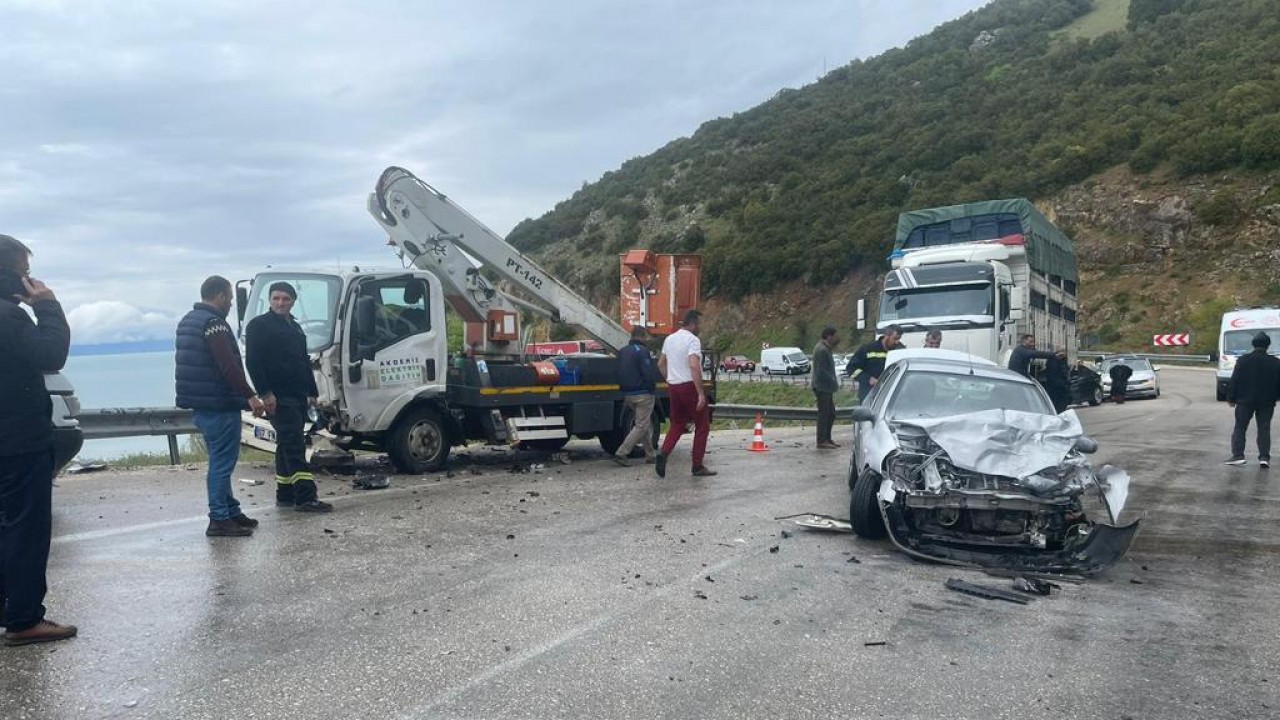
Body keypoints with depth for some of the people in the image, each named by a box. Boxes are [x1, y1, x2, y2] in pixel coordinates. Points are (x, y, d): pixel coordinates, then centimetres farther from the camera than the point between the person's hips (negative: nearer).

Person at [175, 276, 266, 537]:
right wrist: (250, 395, -24)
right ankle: (219, 519, -3)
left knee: (220, 460, 16)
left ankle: (232, 512, 23)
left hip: (200, 405, 10)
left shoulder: (187, 321, 17)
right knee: (222, 462, -6)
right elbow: (228, 365, -24)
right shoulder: (214, 323, -15)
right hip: (220, 405, -10)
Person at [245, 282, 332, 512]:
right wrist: (265, 392, -19)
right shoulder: (259, 325, -3)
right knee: (294, 446, -13)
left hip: (298, 396, 8)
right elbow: (253, 362, -11)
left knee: (288, 446, 11)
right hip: (278, 397, -8)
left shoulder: (295, 328, 21)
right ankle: (305, 497, -16)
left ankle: (285, 495, 17)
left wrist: (312, 392, 19)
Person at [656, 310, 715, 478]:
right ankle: (698, 466, 7)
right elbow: (694, 367, -25)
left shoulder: (669, 339, 12)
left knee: (677, 424, 16)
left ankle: (663, 453, -7)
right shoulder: (693, 340, -13)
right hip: (689, 386, -7)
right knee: (702, 425, 6)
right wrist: (701, 393, -25)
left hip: (673, 387, 7)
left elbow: (661, 365, 19)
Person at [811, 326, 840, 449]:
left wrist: (834, 382, 14)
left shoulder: (823, 348, 15)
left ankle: (827, 439, 23)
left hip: (826, 387, 10)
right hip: (822, 387, -10)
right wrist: (834, 382, -16)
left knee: (831, 414, 15)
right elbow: (822, 371, -23)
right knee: (824, 414, -4)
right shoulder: (822, 350, -18)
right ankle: (822, 441, 2)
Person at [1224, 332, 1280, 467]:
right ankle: (1264, 457, 2)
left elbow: (1234, 381, -5)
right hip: (1267, 402, 1)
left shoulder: (1243, 360, -6)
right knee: (1264, 429, 8)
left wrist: (1231, 398, 2)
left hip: (1245, 400, -1)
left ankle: (1238, 455, -5)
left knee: (1240, 427, 4)